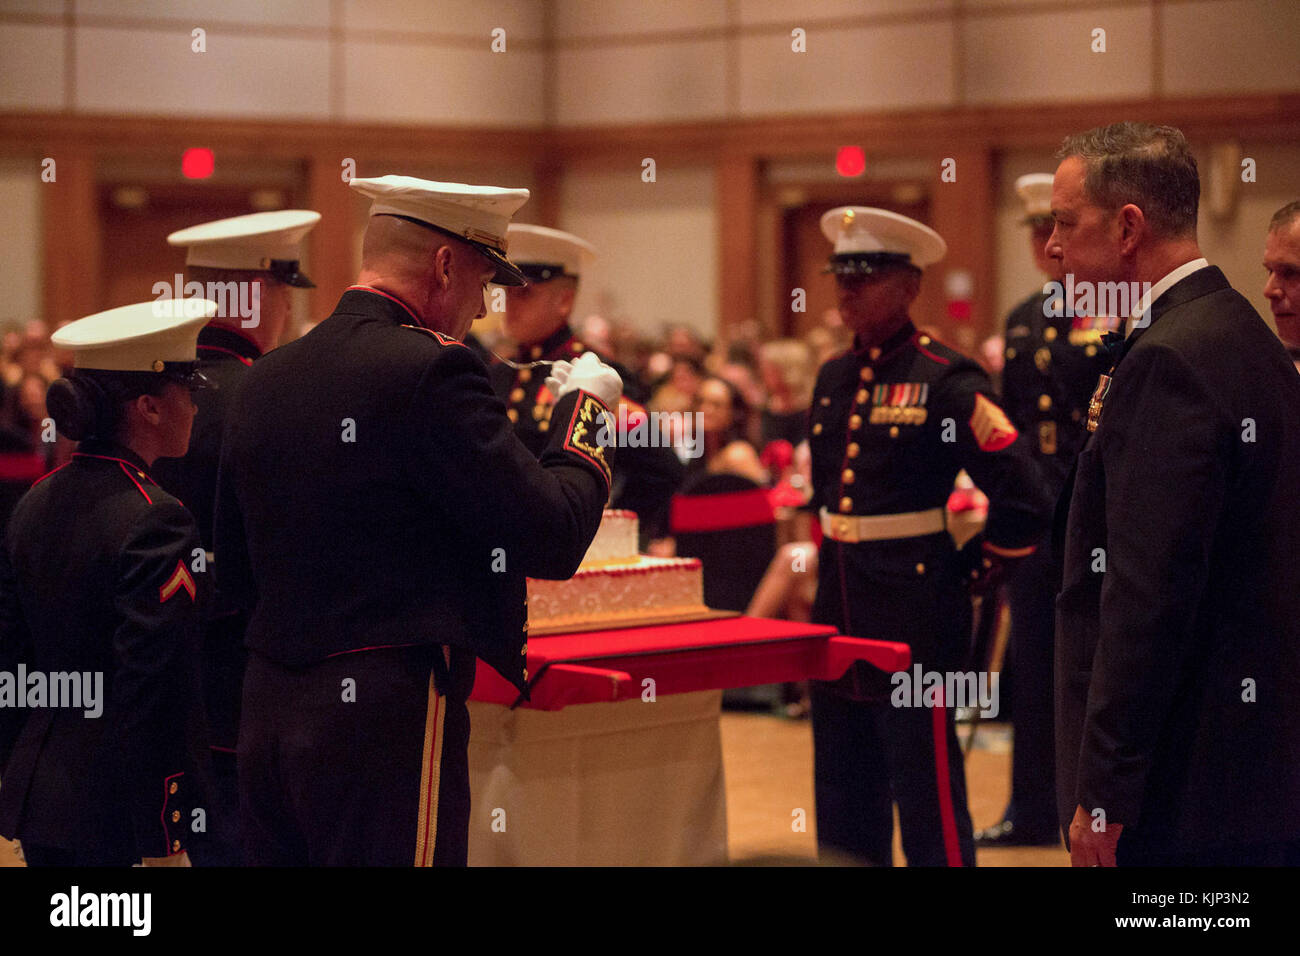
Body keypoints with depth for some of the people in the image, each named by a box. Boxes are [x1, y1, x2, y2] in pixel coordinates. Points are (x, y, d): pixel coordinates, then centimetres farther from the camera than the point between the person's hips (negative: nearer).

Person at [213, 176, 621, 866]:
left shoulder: (262, 380, 10)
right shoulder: (430, 370, -13)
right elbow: (552, 538, -13)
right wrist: (584, 407, 2)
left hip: (266, 708, 8)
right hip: (389, 718, -8)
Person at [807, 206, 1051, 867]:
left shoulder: (946, 382, -11)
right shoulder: (832, 379, 11)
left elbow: (1022, 502, -13)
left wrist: (968, 572, -4)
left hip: (914, 618, -7)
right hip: (837, 613, 7)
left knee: (927, 795, -2)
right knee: (843, 810, 14)